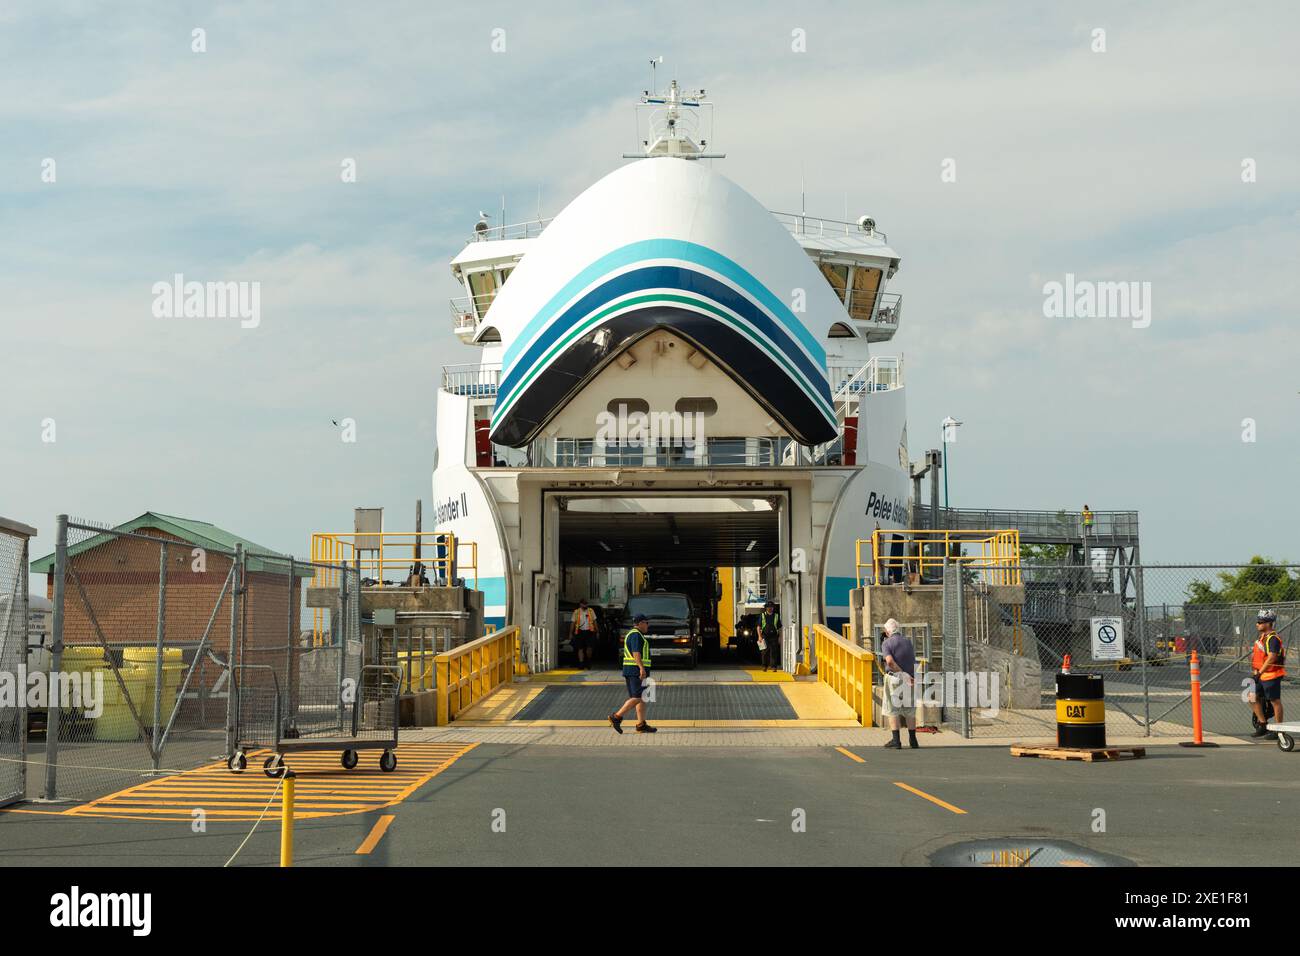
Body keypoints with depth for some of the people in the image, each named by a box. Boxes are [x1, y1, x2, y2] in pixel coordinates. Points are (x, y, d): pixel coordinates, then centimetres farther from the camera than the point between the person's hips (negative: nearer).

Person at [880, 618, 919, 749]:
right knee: (909, 711, 14)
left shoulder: (886, 643, -6)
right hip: (910, 681, 4)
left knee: (893, 711, 2)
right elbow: (914, 662, 12)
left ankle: (896, 741, -4)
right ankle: (913, 741, 17)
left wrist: (903, 674, -20)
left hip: (894, 678, -4)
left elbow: (890, 661, -21)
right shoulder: (908, 642, 9)